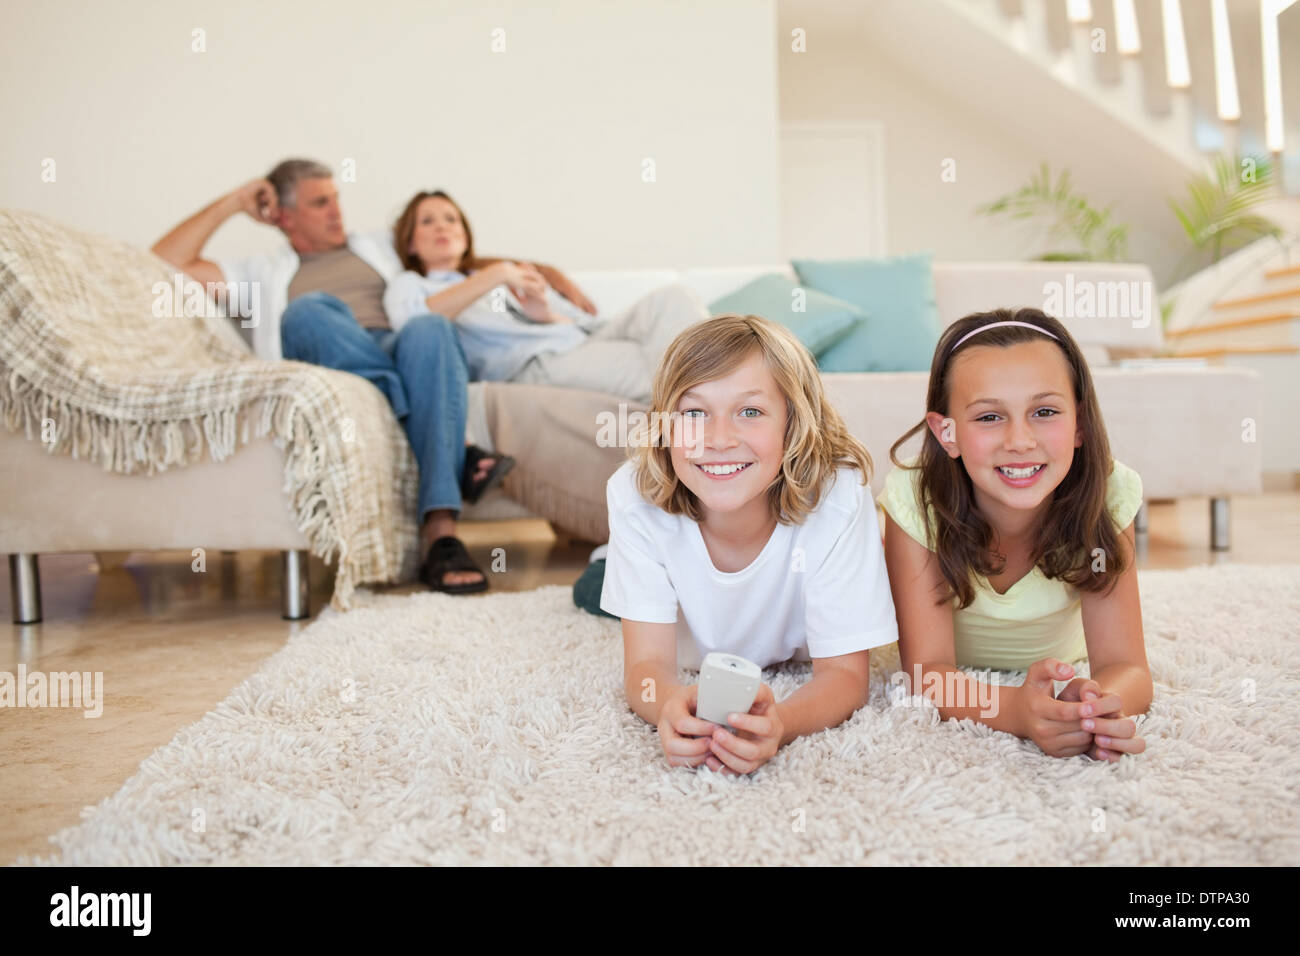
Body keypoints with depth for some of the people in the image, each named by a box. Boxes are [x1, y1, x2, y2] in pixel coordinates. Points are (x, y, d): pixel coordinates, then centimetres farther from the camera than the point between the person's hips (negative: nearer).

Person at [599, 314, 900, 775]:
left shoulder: (838, 498, -41)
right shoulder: (635, 497, -36)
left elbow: (845, 673, -35)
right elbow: (647, 662, -33)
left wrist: (778, 724, -60)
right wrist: (672, 707, -60)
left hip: (799, 661, 0)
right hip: (696, 660, 1)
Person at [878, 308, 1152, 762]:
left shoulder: (1108, 495, -33)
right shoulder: (914, 502, -37)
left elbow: (1125, 665, -34)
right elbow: (928, 672, -37)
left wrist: (1099, 703, -59)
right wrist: (1018, 711, -60)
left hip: (1058, 666, 2)